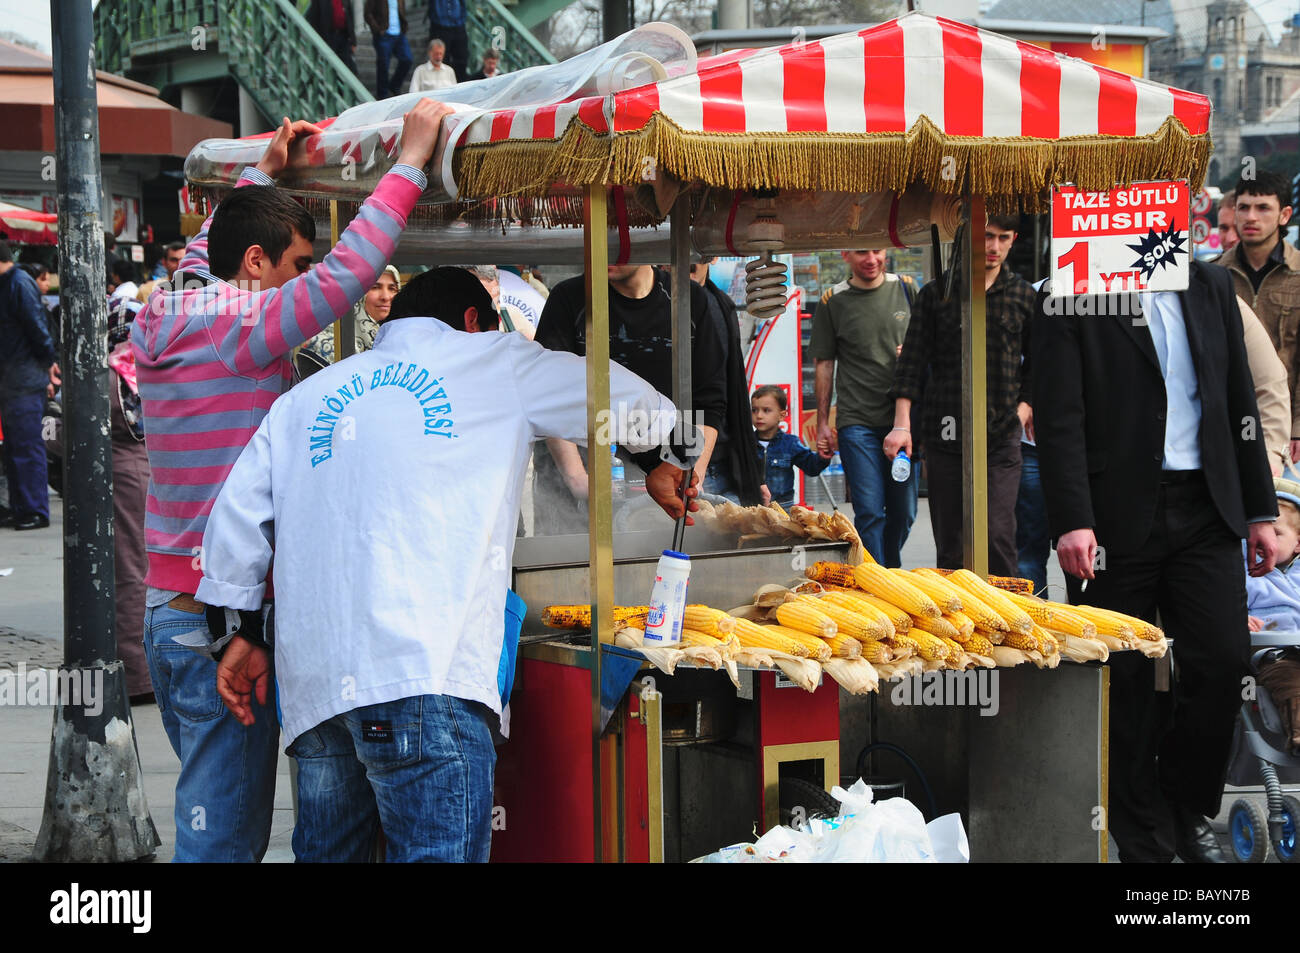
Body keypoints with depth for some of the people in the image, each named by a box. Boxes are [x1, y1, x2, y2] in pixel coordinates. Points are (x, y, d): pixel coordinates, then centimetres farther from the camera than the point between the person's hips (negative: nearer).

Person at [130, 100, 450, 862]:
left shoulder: (167, 319, 9)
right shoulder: (240, 327, -16)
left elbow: (205, 250, 31)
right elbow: (349, 272, -24)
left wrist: (266, 172, 36)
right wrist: (410, 161, -17)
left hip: (168, 607, 9)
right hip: (225, 618, -9)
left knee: (211, 817, 16)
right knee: (225, 834, -4)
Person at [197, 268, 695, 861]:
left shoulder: (303, 399, 25)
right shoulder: (493, 362, 14)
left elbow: (236, 517, 19)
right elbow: (630, 402, 21)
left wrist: (238, 630, 26)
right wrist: (658, 463, 41)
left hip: (312, 683, 6)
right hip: (421, 674, -5)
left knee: (326, 854, 13)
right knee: (439, 850, -9)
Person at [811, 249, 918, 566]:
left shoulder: (906, 290, 7)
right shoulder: (832, 302, 1)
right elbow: (824, 363, 6)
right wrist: (822, 423, 4)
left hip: (904, 418, 3)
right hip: (857, 421, -2)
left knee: (904, 512, 8)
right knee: (870, 510, -9)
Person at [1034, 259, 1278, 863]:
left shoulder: (1210, 286, 14)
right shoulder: (1069, 300, -2)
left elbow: (1240, 402, 15)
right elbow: (1059, 420, -8)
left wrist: (1260, 511, 12)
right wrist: (1071, 521, -18)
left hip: (1205, 512, 4)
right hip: (1119, 515, -4)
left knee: (1223, 663, -3)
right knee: (1127, 682, 1)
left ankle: (1189, 814, 18)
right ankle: (1145, 841, 13)